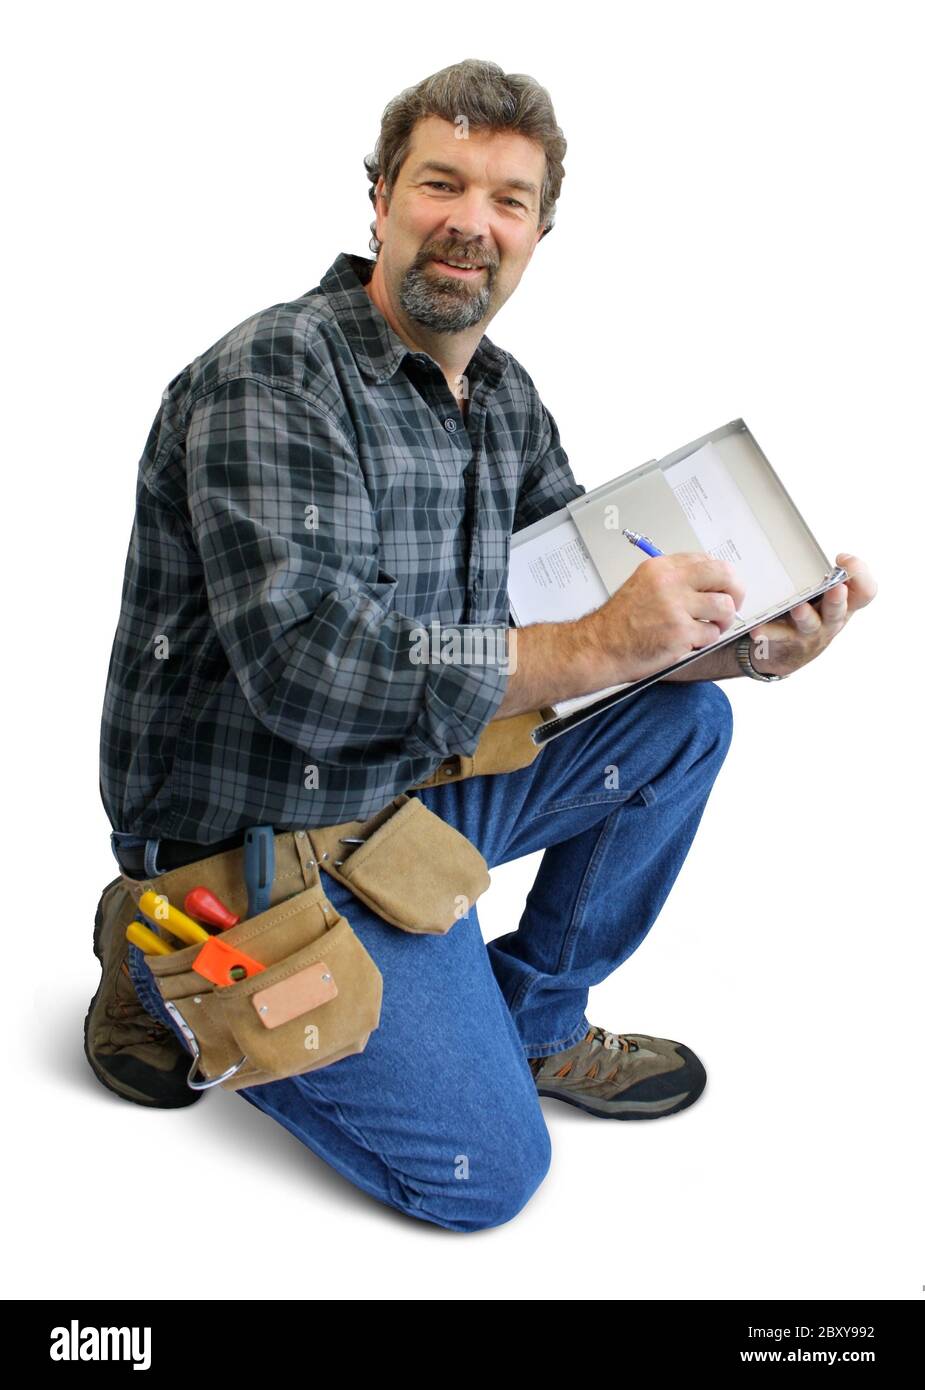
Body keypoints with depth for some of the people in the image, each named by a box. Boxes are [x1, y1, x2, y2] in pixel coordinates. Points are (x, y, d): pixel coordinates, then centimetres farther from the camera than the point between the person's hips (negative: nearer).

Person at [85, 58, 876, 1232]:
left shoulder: (505, 397, 6)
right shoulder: (277, 373, -21)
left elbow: (578, 598, 7)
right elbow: (310, 663, -31)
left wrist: (752, 646, -11)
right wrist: (593, 647, -29)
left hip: (424, 785, 8)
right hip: (266, 839, -8)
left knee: (684, 719, 5)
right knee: (484, 1168, -11)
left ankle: (533, 1023, 15)